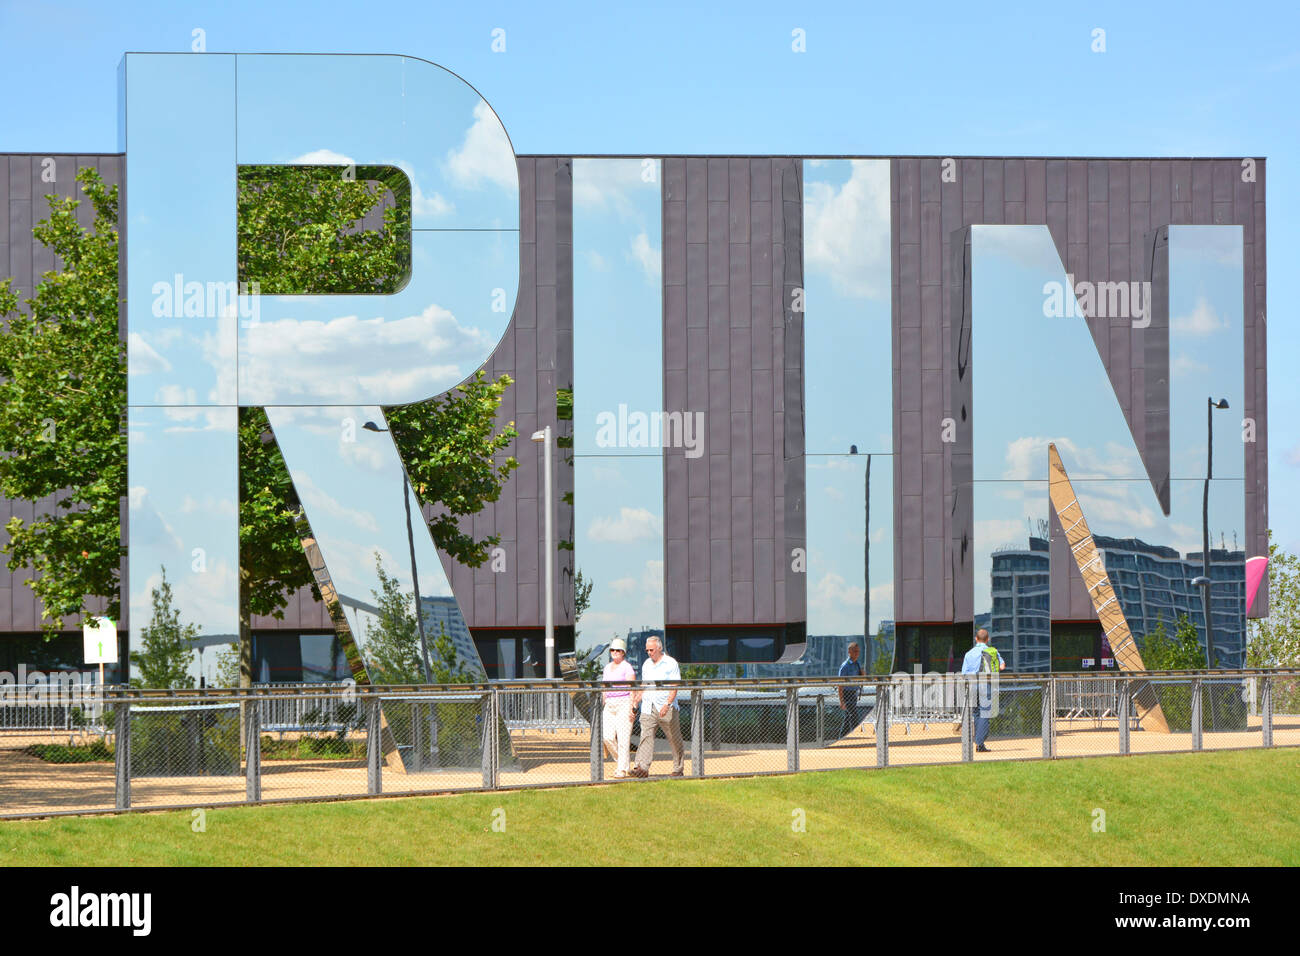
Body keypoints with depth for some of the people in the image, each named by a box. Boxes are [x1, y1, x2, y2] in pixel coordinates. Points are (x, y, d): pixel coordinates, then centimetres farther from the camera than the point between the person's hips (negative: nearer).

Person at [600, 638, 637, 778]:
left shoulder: (627, 667, -4)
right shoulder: (607, 668, 16)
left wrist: (632, 708, -17)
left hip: (624, 703, -6)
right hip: (610, 705, 6)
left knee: (623, 737, -8)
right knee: (608, 737, -3)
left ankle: (622, 769, -4)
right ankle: (620, 759, 19)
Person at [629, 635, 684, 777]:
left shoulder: (671, 664, -4)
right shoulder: (646, 665, 15)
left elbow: (674, 687, -10)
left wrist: (667, 704, -22)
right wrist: (636, 700, 8)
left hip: (666, 709, -5)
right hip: (648, 708, 5)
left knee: (674, 740, 3)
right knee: (646, 737, -9)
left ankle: (678, 769, 14)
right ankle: (642, 768, -18)